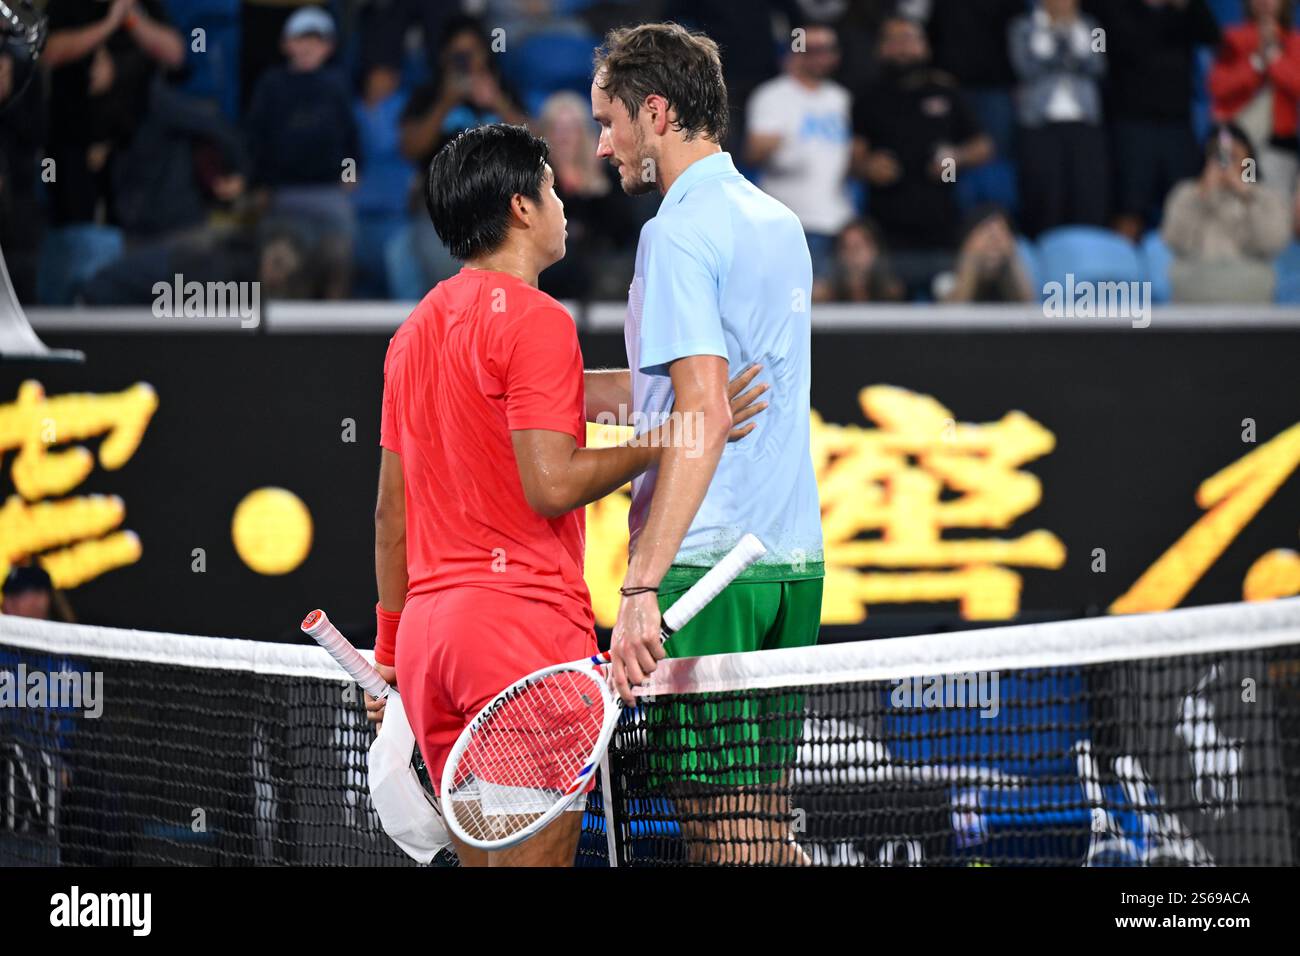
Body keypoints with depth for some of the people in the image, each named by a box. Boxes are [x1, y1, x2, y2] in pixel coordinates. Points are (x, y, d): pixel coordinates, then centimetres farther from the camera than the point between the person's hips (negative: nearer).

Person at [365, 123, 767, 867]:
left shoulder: (416, 330, 16)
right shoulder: (536, 319, -8)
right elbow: (550, 484, -18)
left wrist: (390, 651, 23)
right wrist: (665, 442, -9)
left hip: (428, 629, 8)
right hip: (524, 617, -8)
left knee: (480, 855, 11)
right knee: (534, 857, -8)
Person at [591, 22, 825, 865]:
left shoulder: (680, 232, -10)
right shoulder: (778, 222, 16)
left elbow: (705, 415, -20)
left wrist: (643, 587, -24)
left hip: (706, 568, -9)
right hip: (791, 559, 9)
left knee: (726, 837, -8)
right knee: (768, 832, 12)